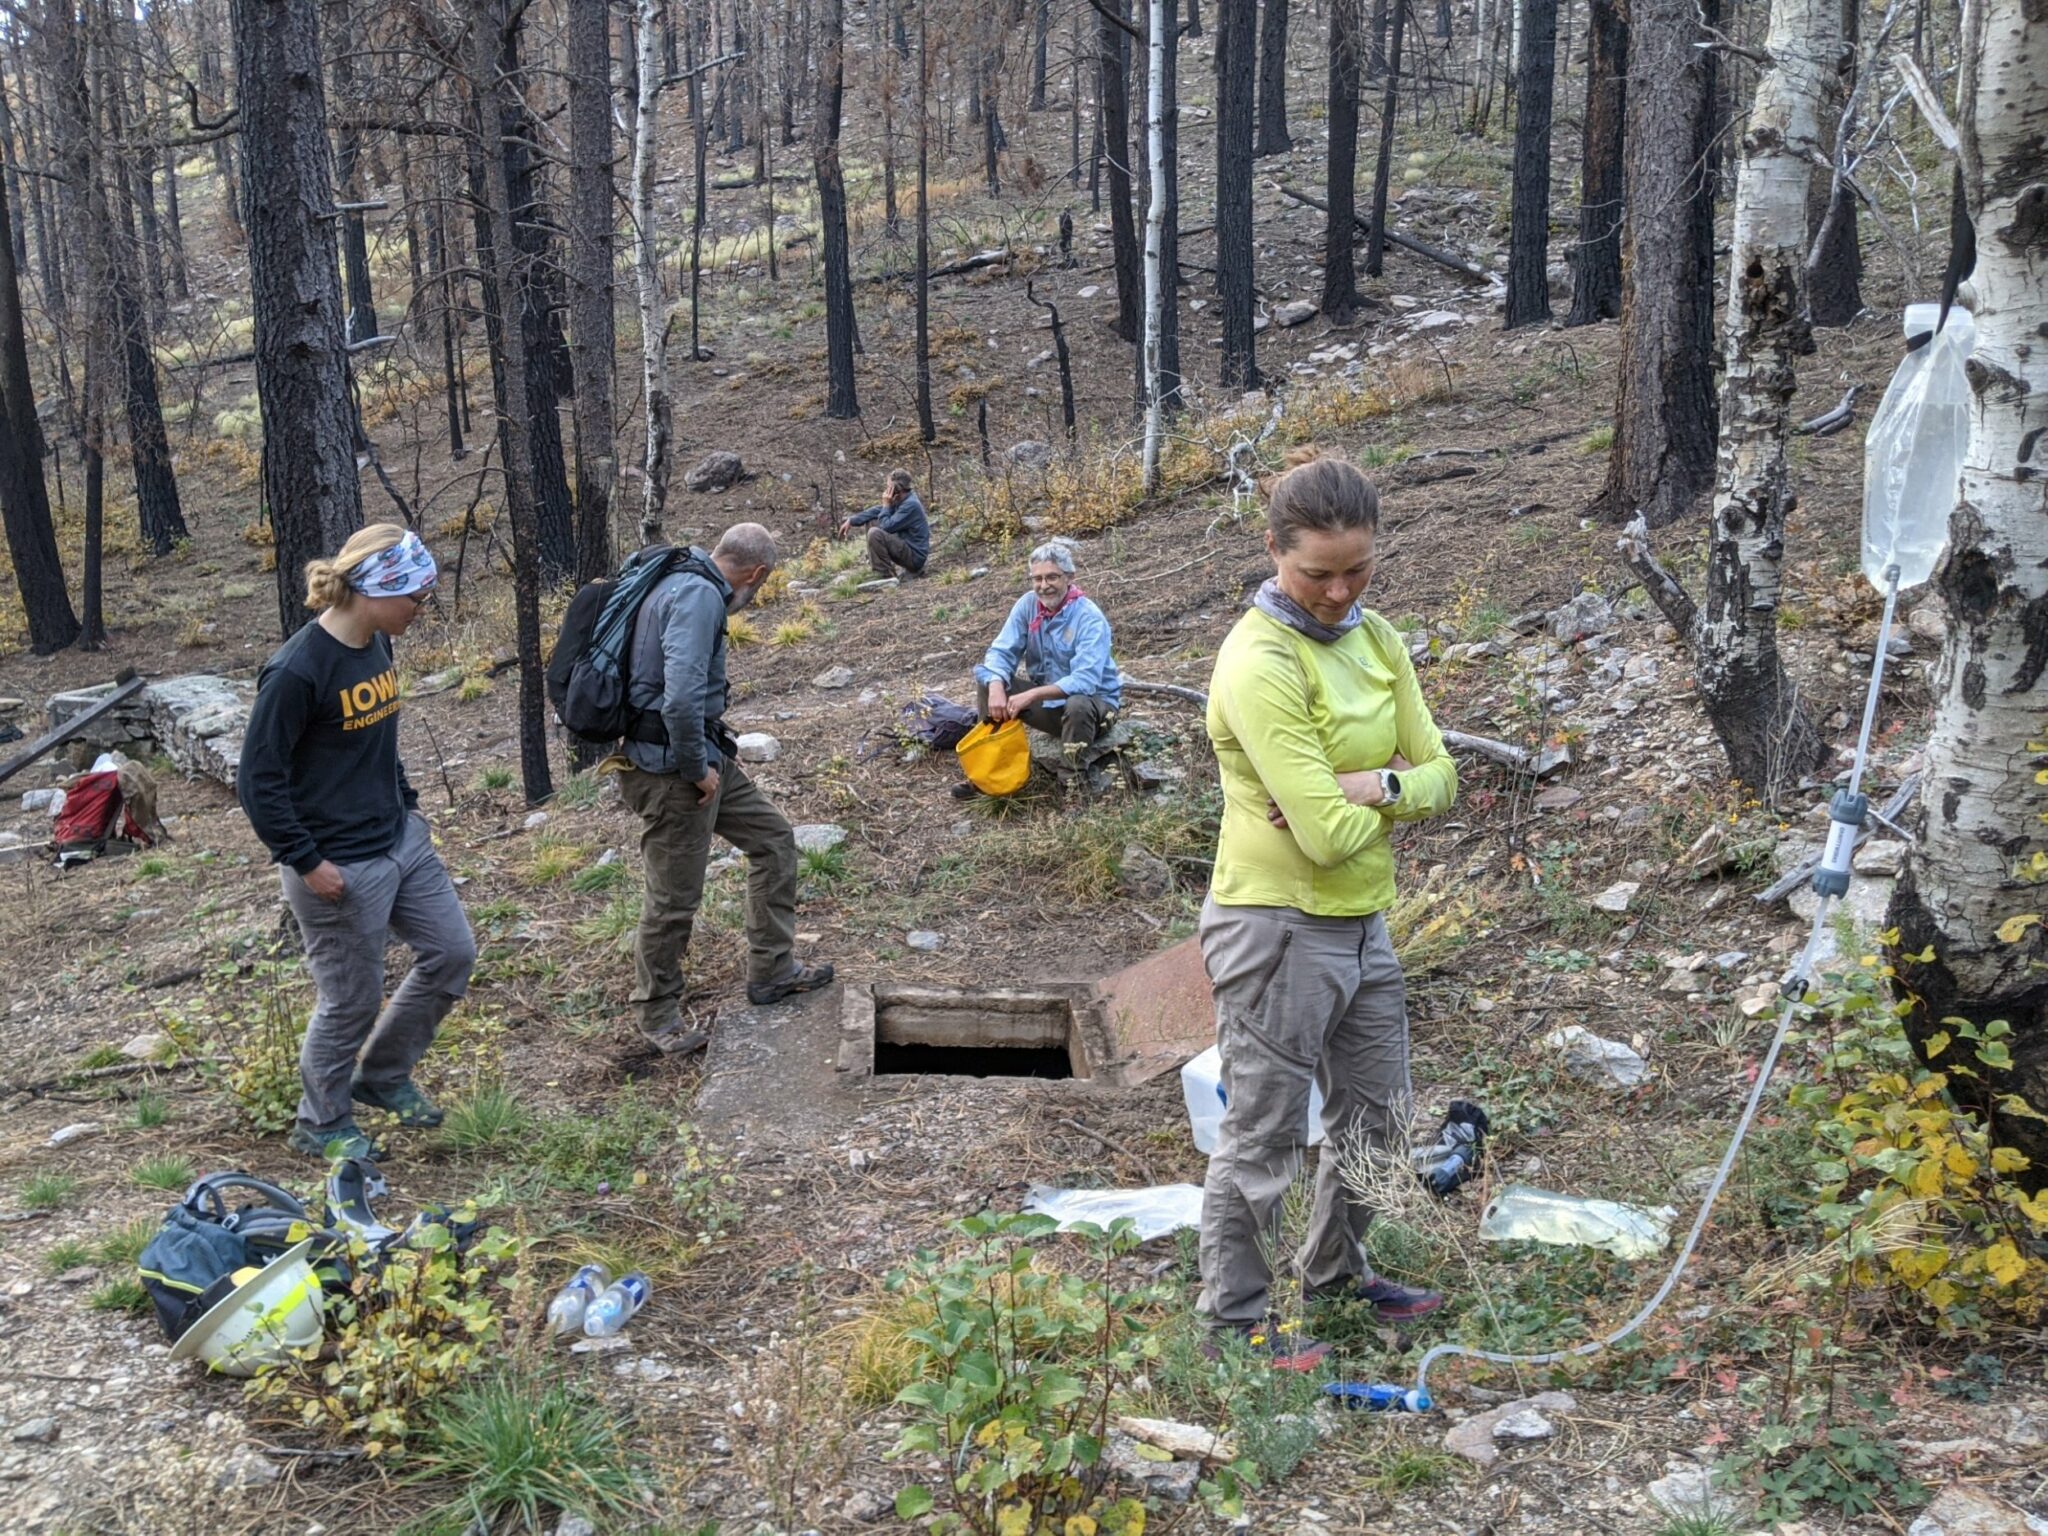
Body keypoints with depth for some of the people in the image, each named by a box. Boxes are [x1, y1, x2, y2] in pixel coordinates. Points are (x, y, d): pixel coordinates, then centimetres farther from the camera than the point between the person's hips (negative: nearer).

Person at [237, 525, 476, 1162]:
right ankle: (321, 1126, 30)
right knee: (352, 1000, 5)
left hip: (402, 840, 9)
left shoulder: (378, 645, 2)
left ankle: (383, 1075, 34)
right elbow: (258, 780, -19)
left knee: (452, 952, 14)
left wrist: (405, 803, 14)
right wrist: (306, 861, -18)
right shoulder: (298, 670, -23)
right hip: (342, 868, -8)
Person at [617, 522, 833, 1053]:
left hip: (703, 753, 10)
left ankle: (772, 971, 25)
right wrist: (698, 769, -18)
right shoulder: (700, 595, -22)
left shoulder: (682, 581, 10)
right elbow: (681, 698, -32)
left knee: (773, 839, 16)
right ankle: (657, 1014, 22)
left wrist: (710, 758, 20)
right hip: (672, 767, -10)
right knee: (674, 897, 3)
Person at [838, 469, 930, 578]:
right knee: (871, 522, 13)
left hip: (915, 556, -10)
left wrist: (886, 505, -13)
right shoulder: (901, 500, 5)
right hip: (906, 547, 10)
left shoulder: (911, 505, -23)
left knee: (875, 533, -25)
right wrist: (851, 521, 6)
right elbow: (876, 511, 12)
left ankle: (887, 573, -14)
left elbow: (886, 527, -24)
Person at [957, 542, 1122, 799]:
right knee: (988, 679, -10)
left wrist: (1032, 695, -41)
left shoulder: (1090, 618, -23)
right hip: (1046, 702, 6)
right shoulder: (1028, 604, -6)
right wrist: (996, 688, -31)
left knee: (1078, 705, -40)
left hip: (1093, 702, -6)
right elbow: (1002, 652, -9)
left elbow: (1085, 681, -33)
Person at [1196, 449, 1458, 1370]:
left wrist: (1365, 786, -17)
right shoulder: (1258, 664, -22)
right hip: (1279, 930, -8)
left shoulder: (1375, 639, 4)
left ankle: (1334, 1270, 44)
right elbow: (1330, 835, -26)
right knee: (1263, 1138, 6)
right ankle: (1234, 1316, 25)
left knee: (1375, 1115, 23)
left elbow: (1441, 778, 2)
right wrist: (1393, 790, -7)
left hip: (1363, 921, 9)